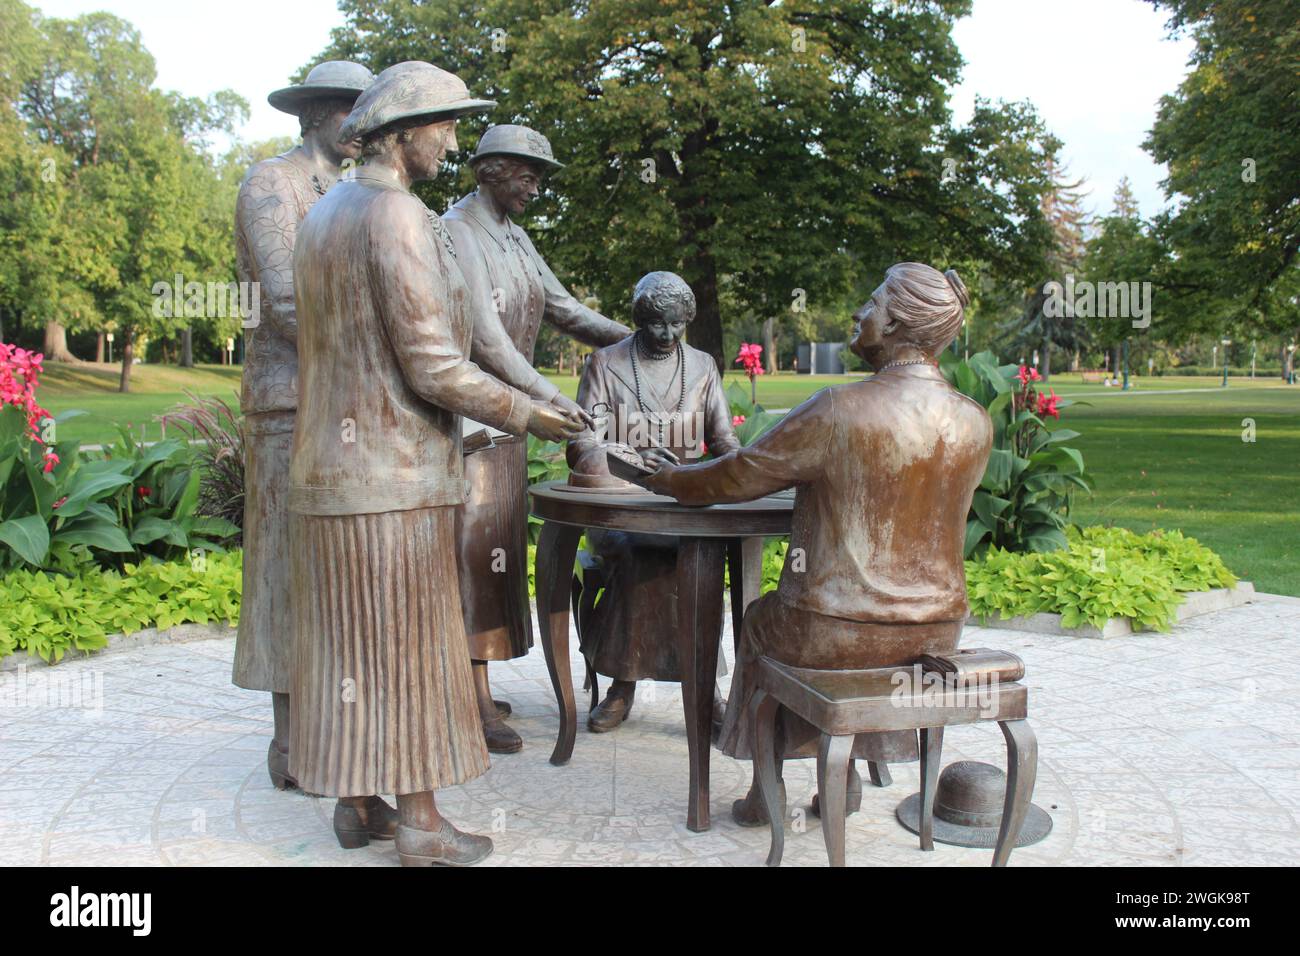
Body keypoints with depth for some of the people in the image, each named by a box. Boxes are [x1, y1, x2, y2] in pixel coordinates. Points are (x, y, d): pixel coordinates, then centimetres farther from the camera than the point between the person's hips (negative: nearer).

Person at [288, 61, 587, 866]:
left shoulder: (326, 215, 15)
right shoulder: (399, 217, -15)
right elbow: (433, 367, -19)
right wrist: (524, 415, -7)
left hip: (334, 467, 9)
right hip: (395, 474, -9)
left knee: (351, 639, 13)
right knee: (408, 643, -1)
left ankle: (359, 801, 23)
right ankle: (419, 822, 10)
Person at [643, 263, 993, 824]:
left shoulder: (837, 411, -19)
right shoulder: (976, 423, -2)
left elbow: (737, 477, -7)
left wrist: (668, 479, 14)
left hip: (840, 631, -5)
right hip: (937, 629, 5)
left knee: (761, 621, 28)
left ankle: (765, 791, 36)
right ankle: (845, 777, 37)